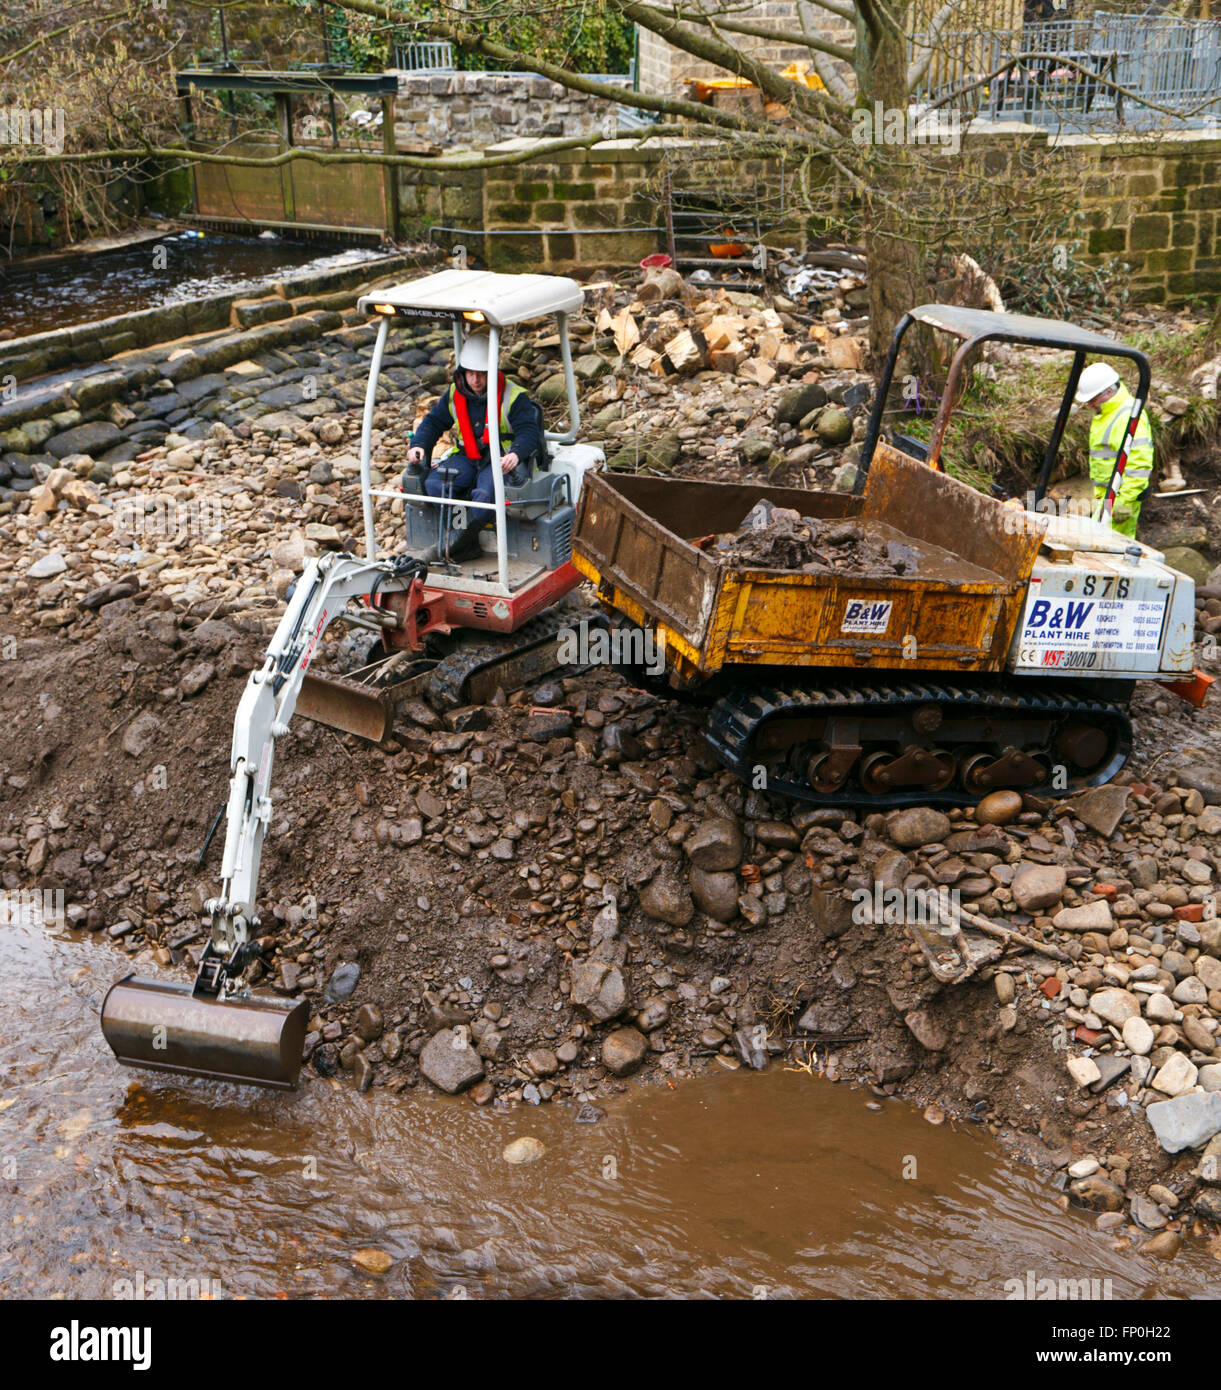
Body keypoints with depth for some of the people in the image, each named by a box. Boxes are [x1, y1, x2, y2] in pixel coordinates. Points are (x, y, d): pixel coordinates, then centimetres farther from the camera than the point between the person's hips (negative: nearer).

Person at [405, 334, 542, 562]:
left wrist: (515, 453, -38)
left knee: (485, 494, -37)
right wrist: (419, 445, -6)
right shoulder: (455, 394, 8)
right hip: (468, 457, 5)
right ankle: (469, 543, -20)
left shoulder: (513, 396, -8)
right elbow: (434, 422, 15)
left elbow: (528, 431, -16)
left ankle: (461, 542, -18)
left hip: (501, 460, -5)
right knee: (434, 484, -21)